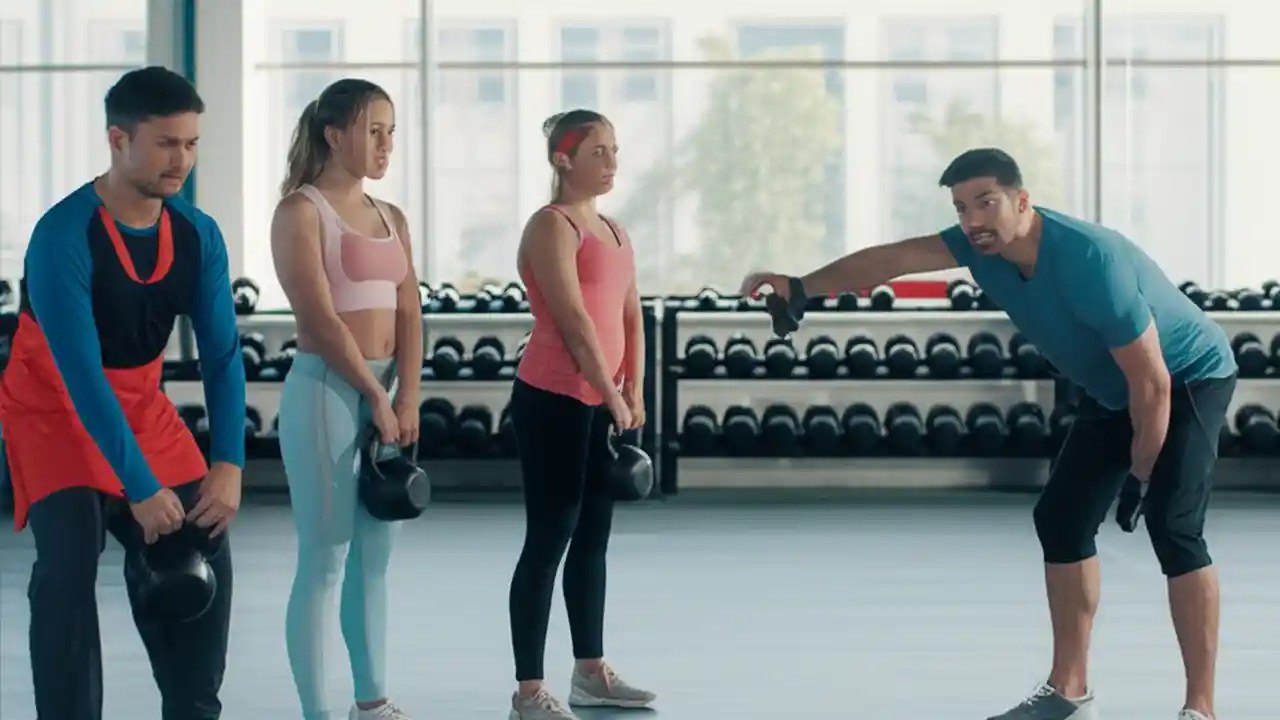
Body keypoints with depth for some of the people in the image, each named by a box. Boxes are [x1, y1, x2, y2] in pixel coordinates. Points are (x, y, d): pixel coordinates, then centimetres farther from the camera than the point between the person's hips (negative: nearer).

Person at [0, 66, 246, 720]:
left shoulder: (198, 236, -8)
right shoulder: (64, 237, -27)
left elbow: (222, 355, -8)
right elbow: (81, 374, -30)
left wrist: (228, 463, -22)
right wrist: (140, 487, -33)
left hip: (142, 408, 6)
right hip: (56, 413, -6)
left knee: (202, 551, 1)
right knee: (69, 566, -20)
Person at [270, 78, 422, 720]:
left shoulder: (391, 219, 14)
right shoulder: (301, 211, -7)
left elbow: (408, 315, 7)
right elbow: (321, 318, -14)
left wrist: (406, 400, -6)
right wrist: (376, 396, -14)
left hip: (388, 394, 7)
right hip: (325, 391, -7)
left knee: (375, 555, 11)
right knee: (324, 559, -5)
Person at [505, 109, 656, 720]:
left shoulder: (614, 231, 16)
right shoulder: (551, 226, -10)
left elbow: (631, 319, 14)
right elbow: (573, 320, -17)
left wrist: (634, 394, 3)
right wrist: (613, 397, -16)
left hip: (599, 401, 9)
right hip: (553, 399, -9)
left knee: (593, 536, 14)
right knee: (549, 538, -8)